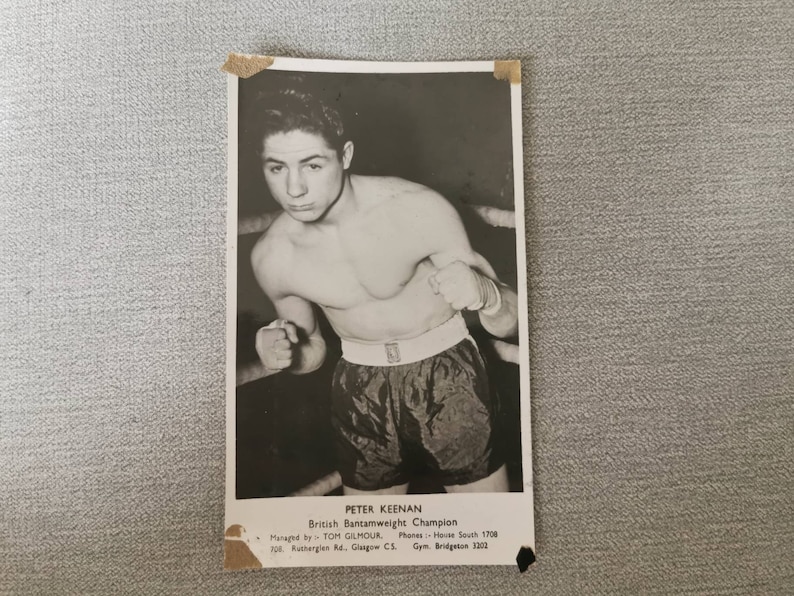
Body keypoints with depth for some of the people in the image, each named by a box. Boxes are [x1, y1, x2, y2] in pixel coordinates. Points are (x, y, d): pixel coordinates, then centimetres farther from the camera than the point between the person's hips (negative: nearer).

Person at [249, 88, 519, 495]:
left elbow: (507, 324, -17)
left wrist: (485, 294, -40)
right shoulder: (272, 257, -14)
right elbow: (312, 349, 5)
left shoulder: (419, 210, -24)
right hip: (360, 391, 3)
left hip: (447, 375, -2)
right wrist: (282, 353, -18)